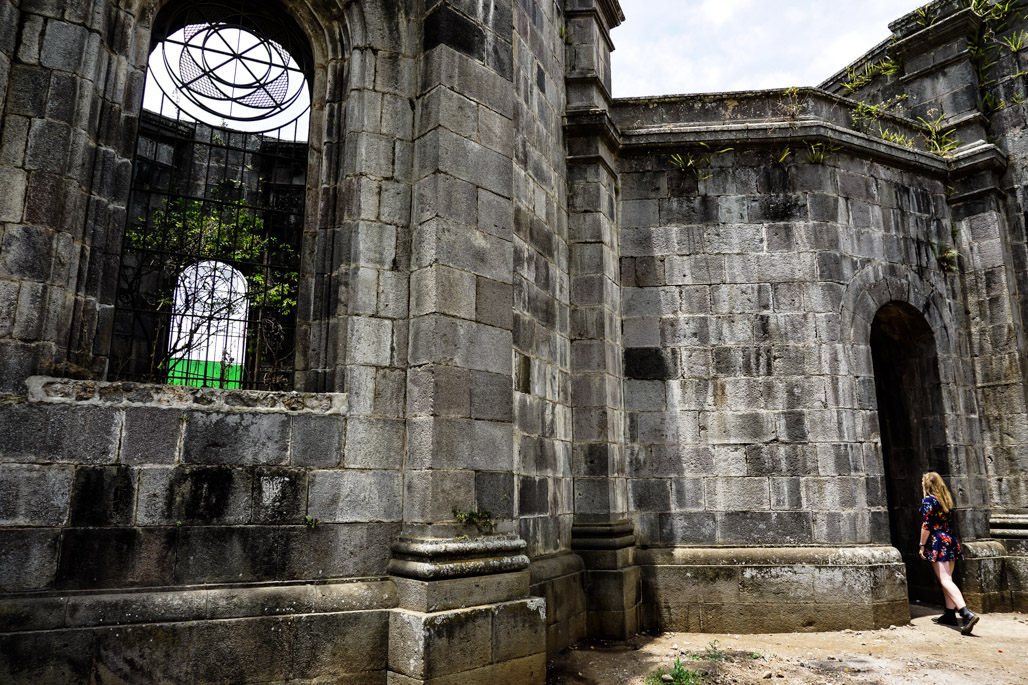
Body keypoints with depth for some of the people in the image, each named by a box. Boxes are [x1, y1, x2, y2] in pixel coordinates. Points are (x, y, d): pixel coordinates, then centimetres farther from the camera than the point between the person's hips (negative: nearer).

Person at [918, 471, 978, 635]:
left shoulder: (928, 500, -11)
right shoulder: (947, 498, 12)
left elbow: (926, 526, -15)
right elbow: (949, 521, 14)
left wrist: (922, 545, -9)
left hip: (937, 542, -8)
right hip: (951, 540, 8)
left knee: (945, 580, -11)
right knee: (947, 578, 15)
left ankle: (967, 614, -24)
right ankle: (950, 614, 20)